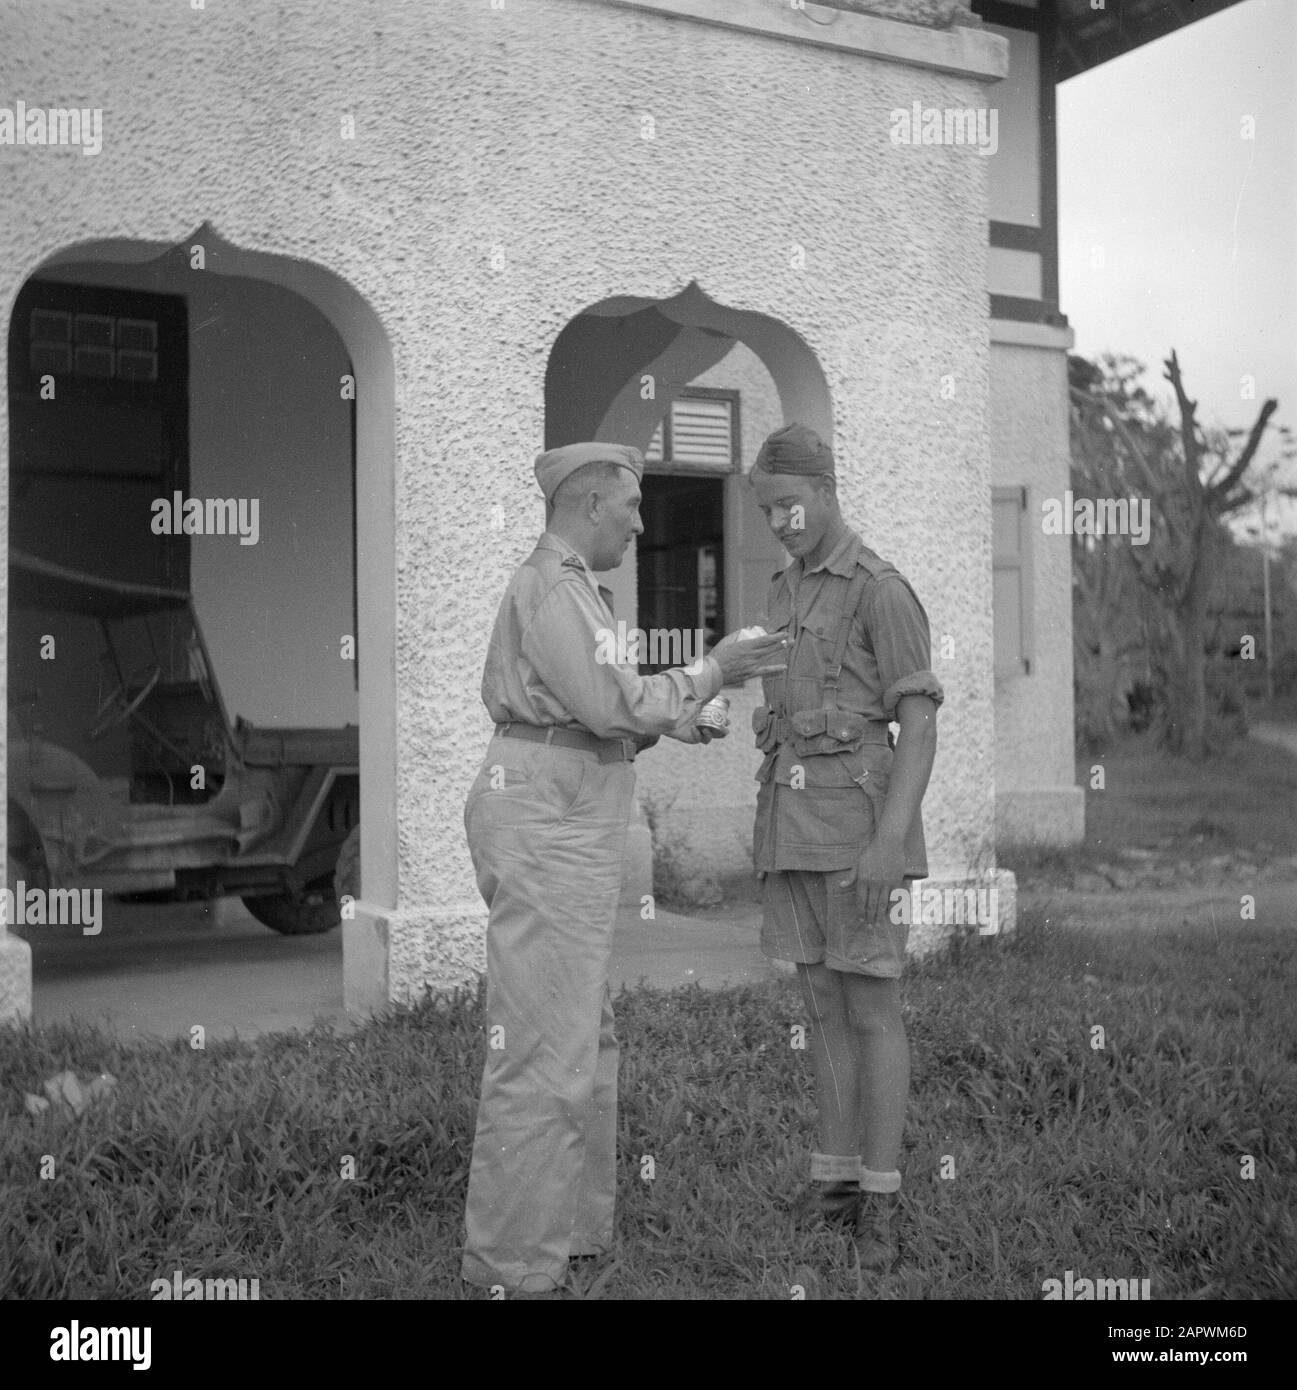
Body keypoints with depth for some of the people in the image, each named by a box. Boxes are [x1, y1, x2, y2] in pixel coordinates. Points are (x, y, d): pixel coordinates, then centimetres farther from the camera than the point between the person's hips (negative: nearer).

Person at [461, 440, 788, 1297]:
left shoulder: (572, 588, 22)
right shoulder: (552, 589, -12)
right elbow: (612, 703, -19)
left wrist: (674, 722, 11)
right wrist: (710, 673, -9)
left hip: (569, 824, 11)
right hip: (543, 819, -11)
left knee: (587, 1035, 16)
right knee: (545, 1045, -7)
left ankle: (578, 1228, 27)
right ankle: (515, 1259, 1)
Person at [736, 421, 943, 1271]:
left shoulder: (884, 590, -11)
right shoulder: (792, 592, 16)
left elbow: (922, 724, -15)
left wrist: (890, 842, -24)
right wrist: (774, 837, 19)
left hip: (861, 823, -8)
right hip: (798, 824, 8)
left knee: (873, 1009, -3)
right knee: (825, 1003, 11)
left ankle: (879, 1202, 7)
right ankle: (838, 1179, 20)